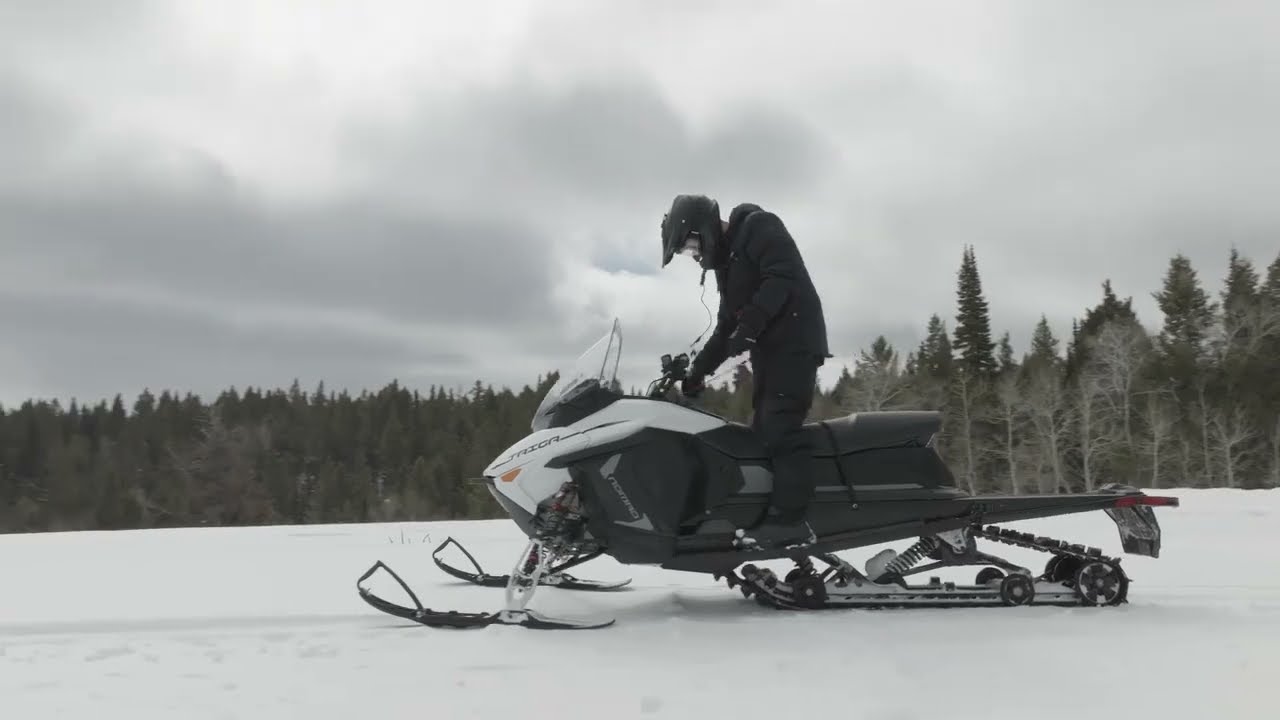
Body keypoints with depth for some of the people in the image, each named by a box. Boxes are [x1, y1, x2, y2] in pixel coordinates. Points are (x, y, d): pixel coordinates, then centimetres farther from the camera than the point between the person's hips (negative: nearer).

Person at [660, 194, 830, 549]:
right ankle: (768, 514, -1)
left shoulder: (759, 227, -2)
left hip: (794, 343, -10)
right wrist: (698, 369, 20)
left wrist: (748, 328, -26)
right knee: (761, 432, 2)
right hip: (769, 350, 10)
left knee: (780, 429, -18)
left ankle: (790, 519, -23)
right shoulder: (726, 260, 25)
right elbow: (726, 324, 27)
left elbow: (783, 277, -18)